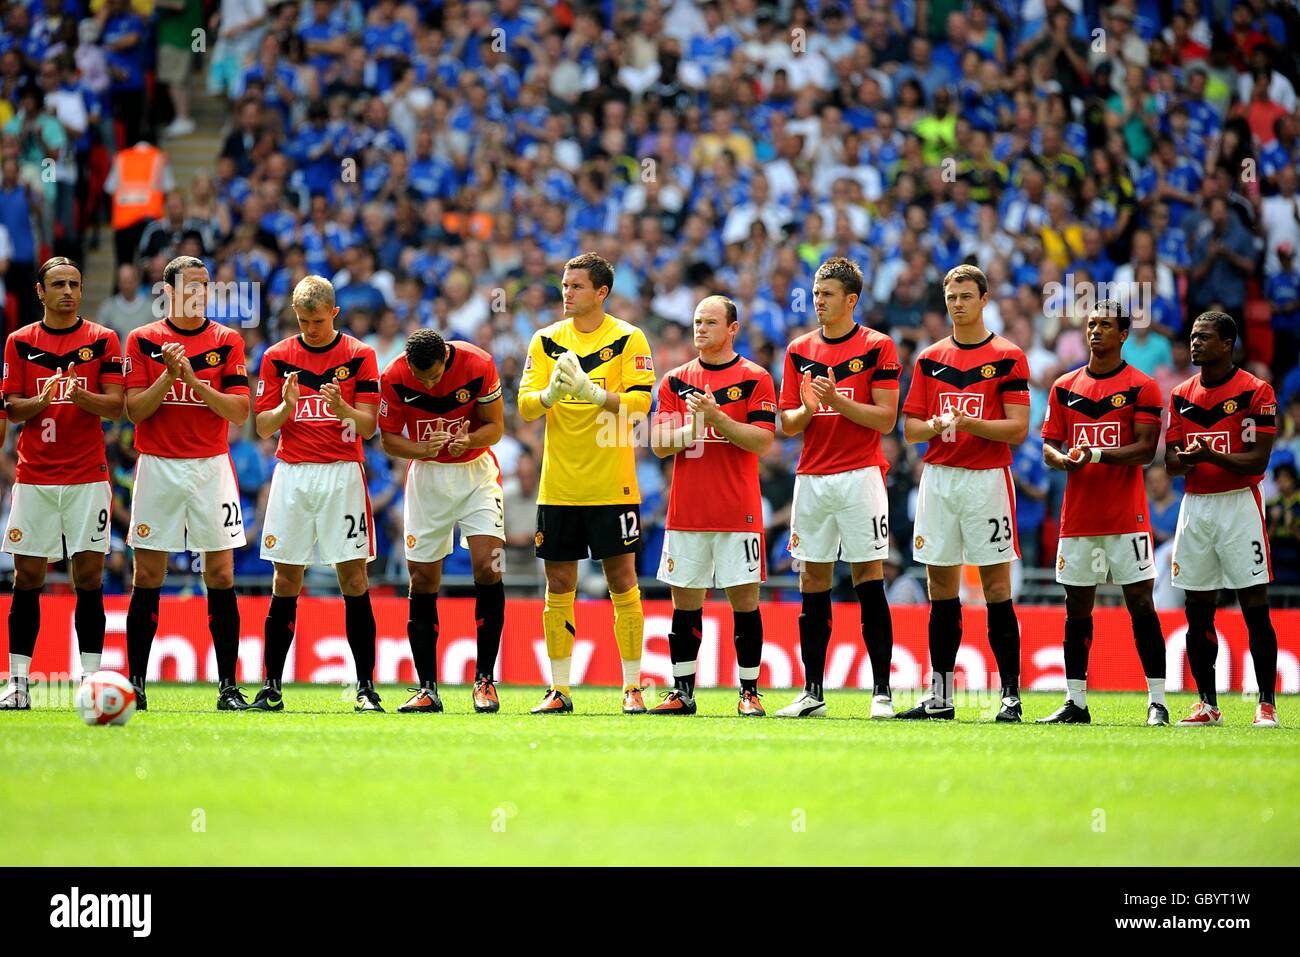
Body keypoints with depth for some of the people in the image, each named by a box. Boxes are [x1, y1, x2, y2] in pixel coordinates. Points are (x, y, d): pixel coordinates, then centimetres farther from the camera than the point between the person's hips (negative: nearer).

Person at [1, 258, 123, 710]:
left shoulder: (103, 340, 4)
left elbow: (115, 405, -1)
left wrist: (82, 396, -21)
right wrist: (43, 400, -16)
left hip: (87, 477, -1)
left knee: (89, 577, -4)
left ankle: (91, 679, -1)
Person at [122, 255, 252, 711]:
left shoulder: (227, 341, 4)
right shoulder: (143, 340, 4)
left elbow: (239, 412, -3)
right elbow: (134, 410, -3)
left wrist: (197, 381, -16)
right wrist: (170, 375, -16)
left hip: (212, 468, 0)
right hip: (157, 466, 0)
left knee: (221, 575, -2)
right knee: (147, 577, 1)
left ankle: (228, 685, 0)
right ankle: (135, 684, 6)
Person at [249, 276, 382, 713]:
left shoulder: (359, 355, 3)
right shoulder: (277, 356, 8)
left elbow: (368, 426, -1)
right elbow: (263, 427, 6)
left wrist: (341, 407, -22)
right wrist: (287, 407, -14)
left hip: (343, 473, -2)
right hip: (292, 475, 2)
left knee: (353, 576, -6)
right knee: (285, 580, 1)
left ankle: (366, 686, -4)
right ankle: (272, 687, 4)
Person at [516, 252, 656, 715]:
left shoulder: (628, 339, -2)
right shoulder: (546, 340, 7)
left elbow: (640, 400, -12)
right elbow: (524, 406, 1)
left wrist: (592, 391, -25)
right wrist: (551, 393, -19)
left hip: (612, 485, -3)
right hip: (558, 485, 3)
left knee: (622, 581, 0)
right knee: (558, 585, 6)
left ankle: (632, 687, 6)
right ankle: (558, 690, 12)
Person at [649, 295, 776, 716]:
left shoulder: (754, 378, 0)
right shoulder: (676, 380, 11)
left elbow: (763, 440, -9)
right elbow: (659, 444, 6)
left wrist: (718, 418, -18)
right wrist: (692, 430, -13)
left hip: (738, 512, -3)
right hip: (686, 510, 3)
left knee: (744, 598, -2)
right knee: (684, 598, 5)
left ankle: (749, 692, 3)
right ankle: (682, 692, 11)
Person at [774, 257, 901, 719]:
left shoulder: (877, 347, -1)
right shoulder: (800, 350, 13)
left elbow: (886, 418, -6)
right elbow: (787, 423, 12)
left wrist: (837, 401, -17)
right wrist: (809, 408, -9)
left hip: (860, 475, -5)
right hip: (811, 478, 5)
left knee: (869, 580, -6)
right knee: (813, 582, 5)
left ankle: (881, 692, -5)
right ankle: (812, 693, 9)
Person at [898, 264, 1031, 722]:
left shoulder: (1007, 357, 0)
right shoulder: (929, 359, 13)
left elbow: (1018, 428, -6)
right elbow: (910, 427, 13)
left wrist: (970, 423, -19)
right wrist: (936, 426, -8)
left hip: (987, 478, -4)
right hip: (937, 477, 4)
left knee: (997, 588, -6)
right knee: (941, 589, 6)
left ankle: (1011, 695, -4)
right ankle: (940, 697, 10)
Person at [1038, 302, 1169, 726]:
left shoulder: (1141, 387, -1)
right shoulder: (1065, 387, 12)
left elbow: (1145, 449, -9)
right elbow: (1049, 446, 13)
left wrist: (1096, 455, -21)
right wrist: (1061, 459, -10)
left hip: (1127, 515, -4)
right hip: (1077, 513, 4)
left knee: (1141, 602, -5)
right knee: (1077, 607, 7)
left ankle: (1157, 702, -3)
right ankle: (1075, 702, 12)